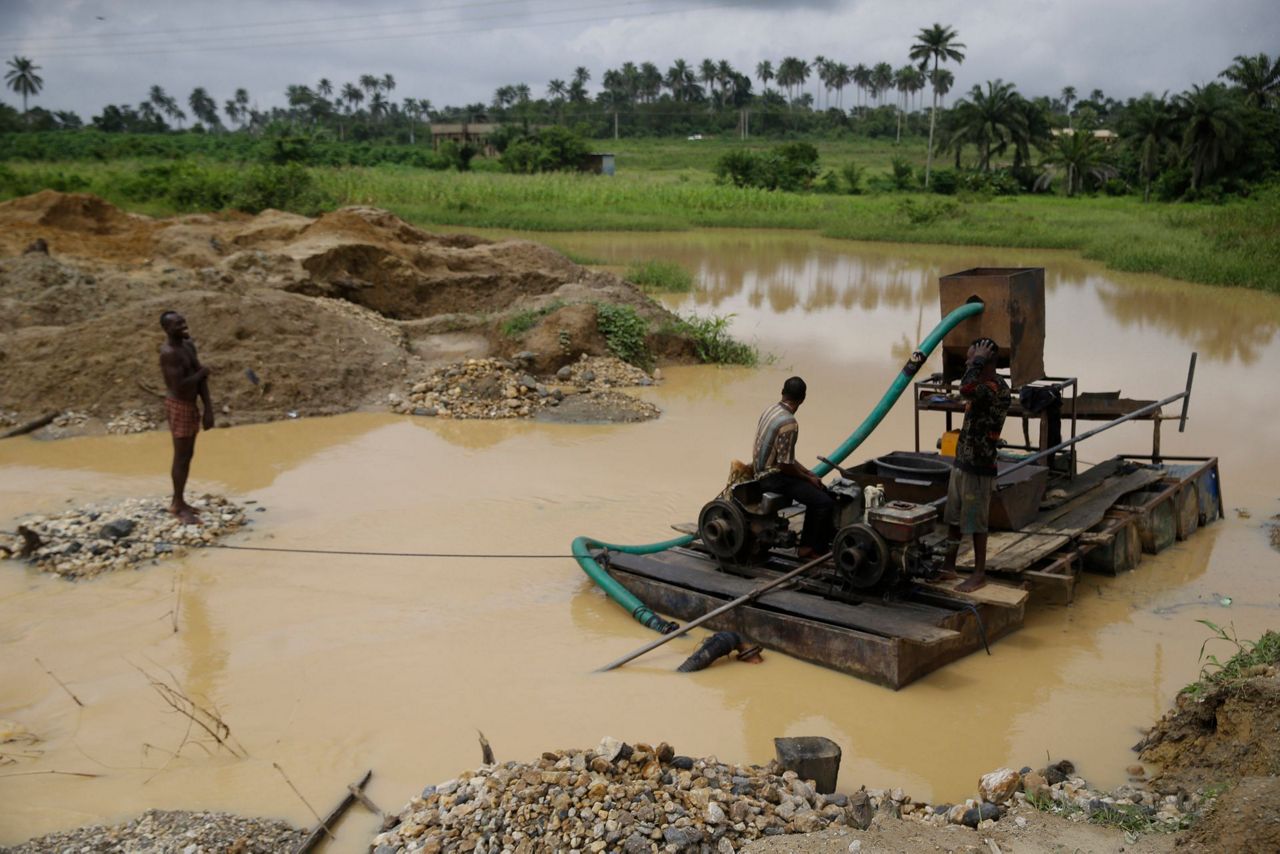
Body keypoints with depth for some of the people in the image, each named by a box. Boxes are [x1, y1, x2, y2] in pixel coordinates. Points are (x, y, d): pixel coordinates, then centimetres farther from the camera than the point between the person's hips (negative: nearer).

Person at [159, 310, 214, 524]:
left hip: (190, 405, 9)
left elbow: (201, 378, 7)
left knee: (187, 455, 15)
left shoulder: (188, 345, 7)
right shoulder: (169, 352, -21)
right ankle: (179, 506, 9)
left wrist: (208, 409, 2)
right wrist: (201, 373, -11)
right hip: (179, 407, -9)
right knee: (181, 457, -1)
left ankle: (178, 501, 27)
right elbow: (179, 386, -28)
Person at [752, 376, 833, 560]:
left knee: (820, 491, 17)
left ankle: (807, 545, 19)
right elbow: (785, 465, -22)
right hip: (774, 477, -10)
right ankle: (813, 549, 4)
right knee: (825, 503, -12)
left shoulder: (772, 410, 5)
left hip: (765, 470, 10)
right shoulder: (789, 423, -25)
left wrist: (807, 472, 14)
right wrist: (808, 478, -6)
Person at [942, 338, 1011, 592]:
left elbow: (966, 389, -42)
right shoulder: (983, 386, 10)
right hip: (962, 462, 9)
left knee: (976, 523, 1)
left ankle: (979, 574, 13)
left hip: (978, 468, -9)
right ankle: (948, 565, 28)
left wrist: (979, 360, -27)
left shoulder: (997, 388, -22)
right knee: (954, 518, 17)